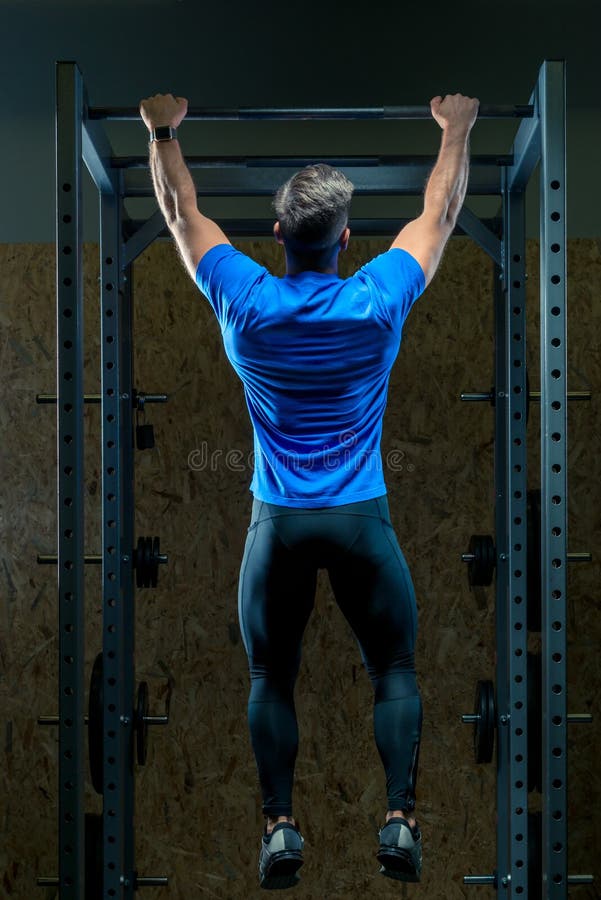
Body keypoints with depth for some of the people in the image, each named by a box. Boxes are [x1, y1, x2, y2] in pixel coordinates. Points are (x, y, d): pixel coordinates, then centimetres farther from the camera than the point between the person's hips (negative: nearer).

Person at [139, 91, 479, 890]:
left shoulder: (245, 303, -7)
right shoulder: (380, 301, -8)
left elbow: (182, 214, 8)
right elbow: (440, 214, 8)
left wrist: (163, 133, 20)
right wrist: (456, 132, 20)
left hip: (279, 524, 1)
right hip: (363, 520, 0)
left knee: (272, 678, 12)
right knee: (394, 672, 10)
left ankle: (281, 824, 4)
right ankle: (400, 819, -1)